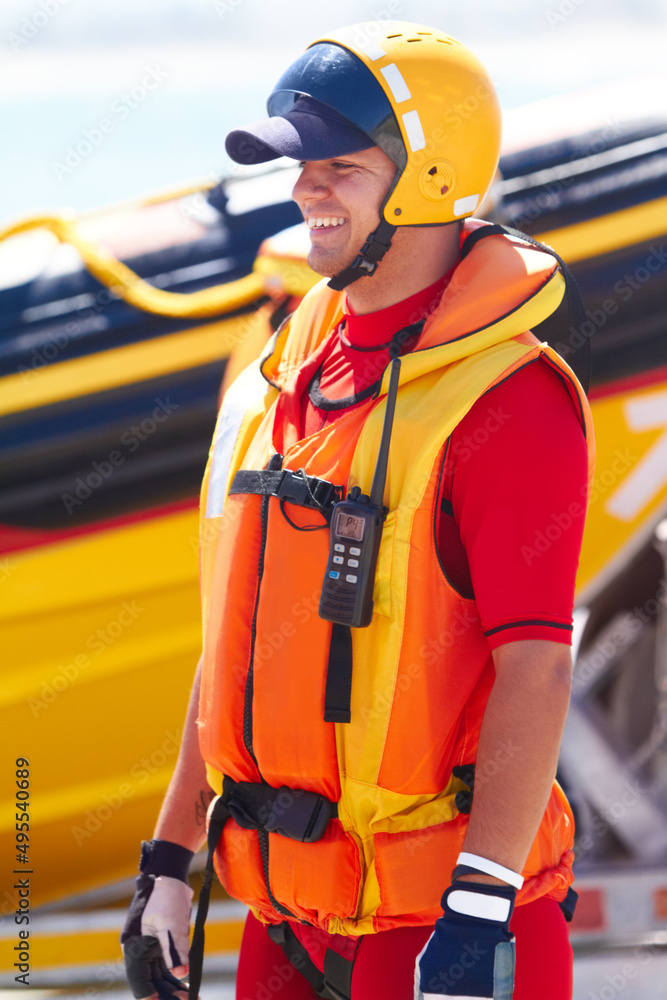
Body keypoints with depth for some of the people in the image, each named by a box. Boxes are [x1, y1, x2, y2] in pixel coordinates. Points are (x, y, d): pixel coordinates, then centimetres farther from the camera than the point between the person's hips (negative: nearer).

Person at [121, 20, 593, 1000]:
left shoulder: (509, 404, -12)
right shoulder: (281, 383, 11)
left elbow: (534, 670, -18)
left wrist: (481, 912, -24)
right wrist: (169, 860, 16)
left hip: (435, 916, -7)